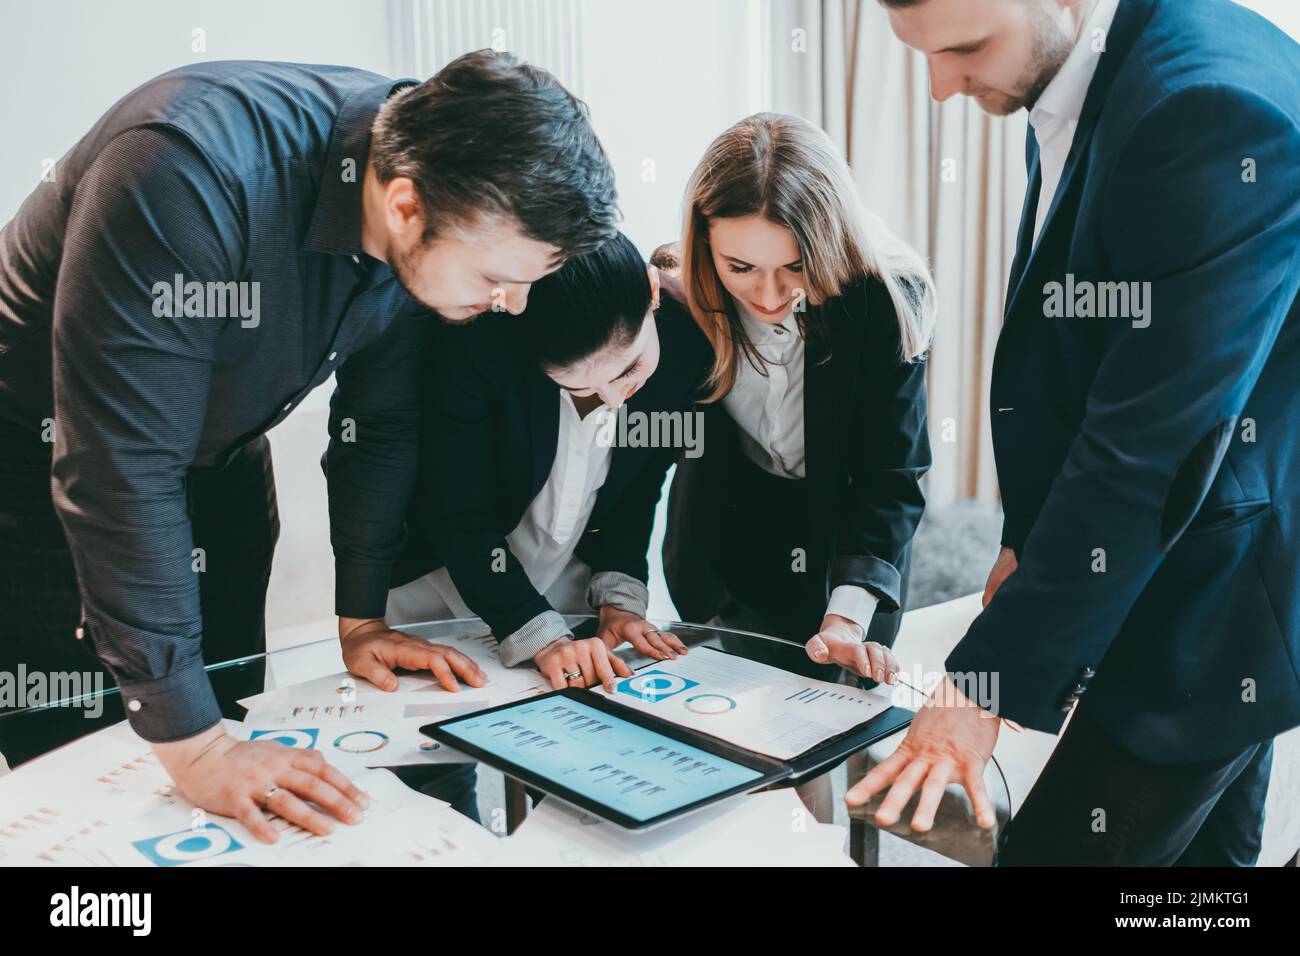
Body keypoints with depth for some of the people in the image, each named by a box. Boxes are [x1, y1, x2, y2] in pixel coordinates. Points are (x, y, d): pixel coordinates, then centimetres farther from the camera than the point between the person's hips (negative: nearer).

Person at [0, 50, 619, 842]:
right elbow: (119, 469, -36)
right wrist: (194, 746, -33)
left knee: (233, 709, 13)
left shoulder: (454, 217, -17)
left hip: (220, 458, 5)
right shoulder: (191, 171, -38)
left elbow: (378, 421, -5)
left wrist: (363, 617, -2)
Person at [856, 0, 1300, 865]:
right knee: (1206, 849, 22)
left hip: (1212, 615, -9)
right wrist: (1030, 537, 10)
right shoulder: (1077, 85, 2)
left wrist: (989, 679, -23)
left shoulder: (1215, 111, -27)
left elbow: (1148, 456, -28)